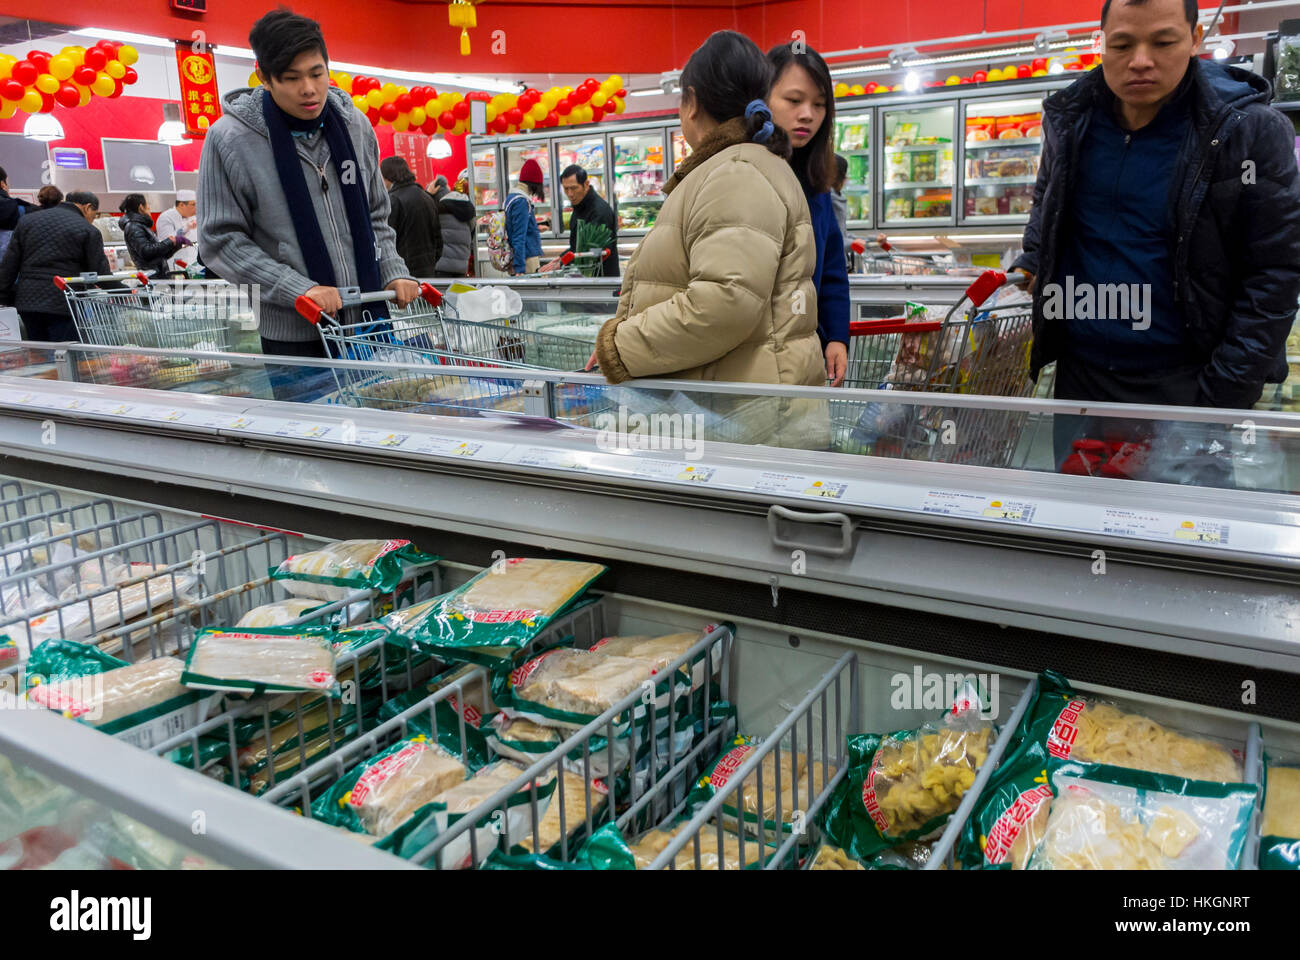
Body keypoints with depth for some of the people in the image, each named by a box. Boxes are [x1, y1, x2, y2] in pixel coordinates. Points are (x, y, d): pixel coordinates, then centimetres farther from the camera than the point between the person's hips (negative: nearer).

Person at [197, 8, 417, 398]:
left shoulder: (354, 125, 6)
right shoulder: (230, 139, -7)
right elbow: (221, 241, -6)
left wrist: (394, 273, 0)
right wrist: (298, 289, -17)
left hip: (368, 322, 4)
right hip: (294, 335, -3)